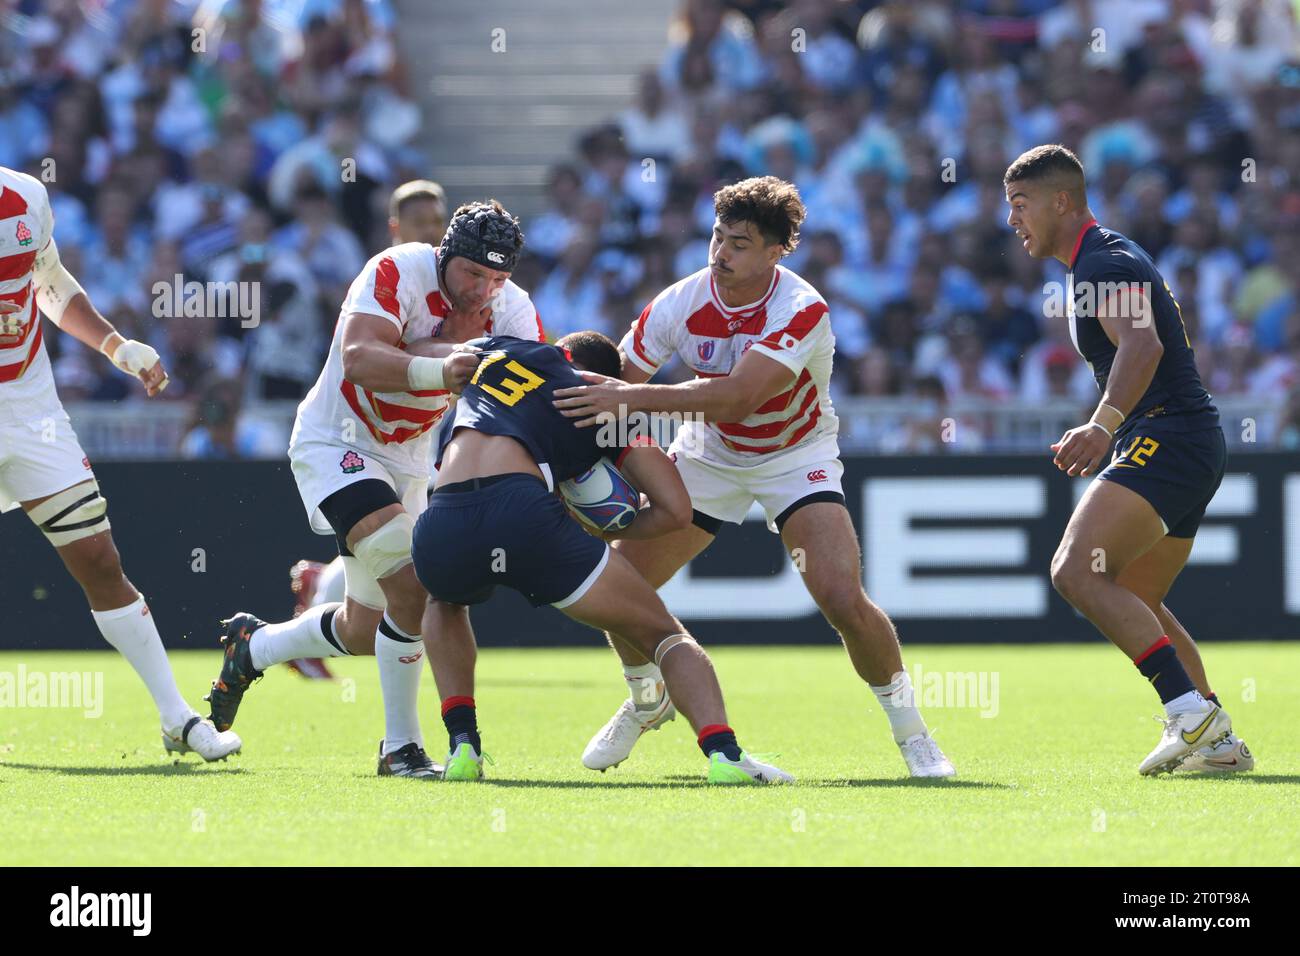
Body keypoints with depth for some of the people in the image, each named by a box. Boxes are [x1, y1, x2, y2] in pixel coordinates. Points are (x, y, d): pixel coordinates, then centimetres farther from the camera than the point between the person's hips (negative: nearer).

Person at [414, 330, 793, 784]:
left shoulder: (492, 351, 30)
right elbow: (675, 509, 16)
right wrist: (600, 531, 30)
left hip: (440, 526, 3)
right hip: (523, 515, -3)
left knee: (445, 601, 42)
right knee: (664, 634, 13)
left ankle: (462, 746, 22)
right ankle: (724, 752, -12)